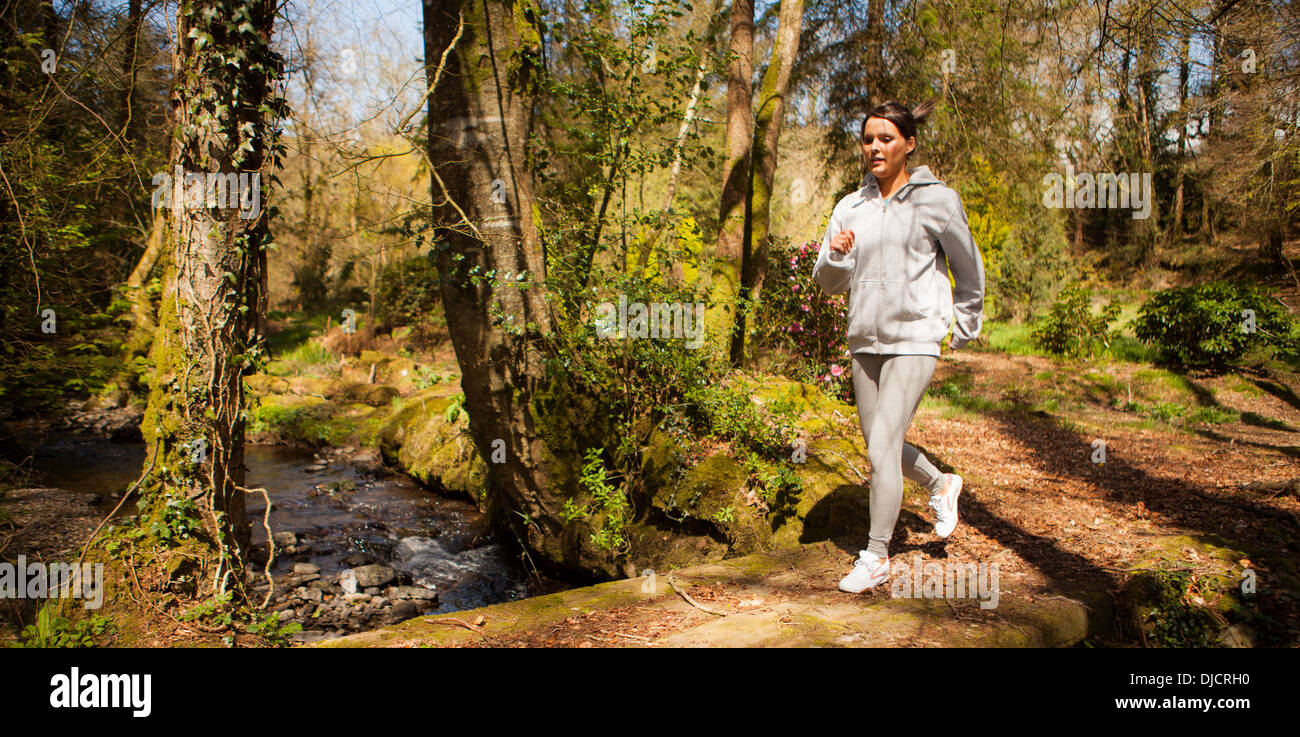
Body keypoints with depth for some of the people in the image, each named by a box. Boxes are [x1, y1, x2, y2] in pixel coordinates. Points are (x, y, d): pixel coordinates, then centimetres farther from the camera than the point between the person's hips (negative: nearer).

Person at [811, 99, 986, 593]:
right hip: (864, 342, 5)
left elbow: (969, 270, 8)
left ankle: (876, 557, 1)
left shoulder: (936, 200, -3)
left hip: (914, 341, -5)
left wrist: (966, 327, 15)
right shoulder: (851, 207, 7)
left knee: (882, 447, -12)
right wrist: (837, 257, -13)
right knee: (881, 447, 15)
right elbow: (827, 282, 8)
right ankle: (941, 485, 44)